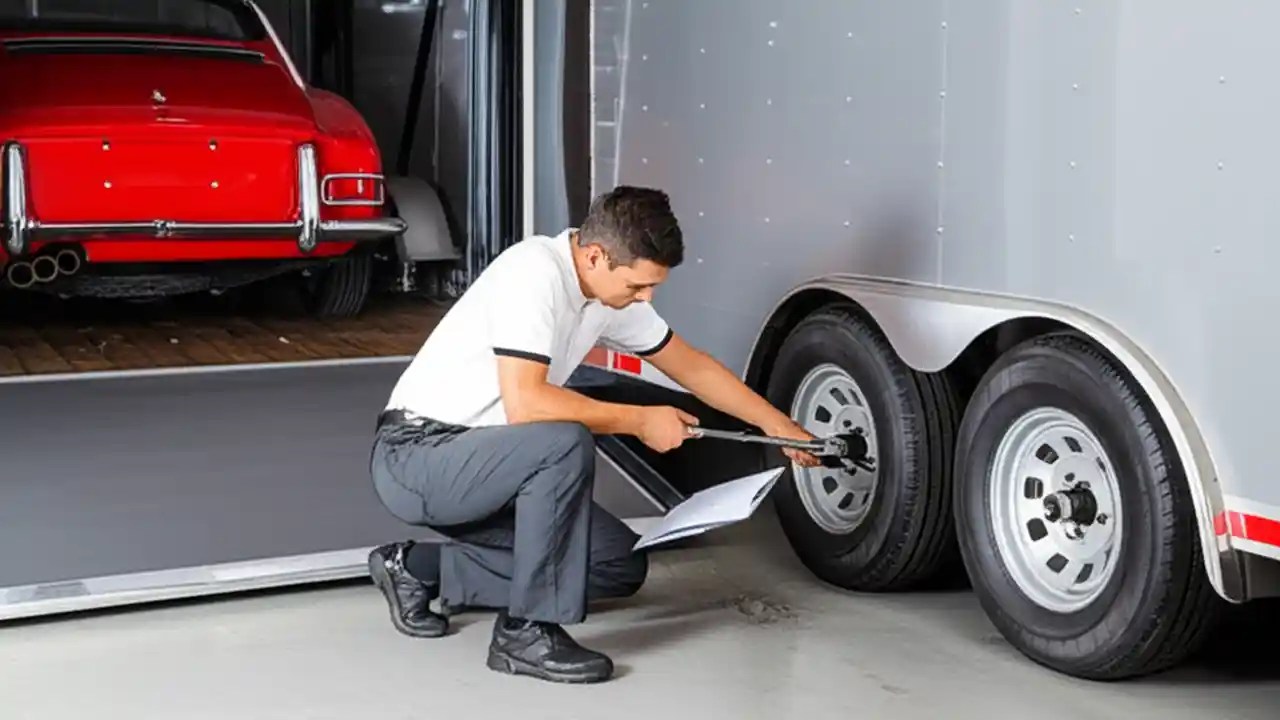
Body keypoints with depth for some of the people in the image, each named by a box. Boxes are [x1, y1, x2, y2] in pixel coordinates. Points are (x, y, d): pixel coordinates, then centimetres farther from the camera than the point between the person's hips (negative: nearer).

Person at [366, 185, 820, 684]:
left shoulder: (611, 289, 2)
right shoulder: (535, 273, -24)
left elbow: (692, 366, 15)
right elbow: (524, 403, -32)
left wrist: (779, 426, 14)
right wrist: (639, 421, -23)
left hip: (479, 463, 9)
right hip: (414, 457, -9)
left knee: (622, 565, 1)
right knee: (565, 443, -33)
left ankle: (420, 570, 11)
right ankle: (527, 633, -20)